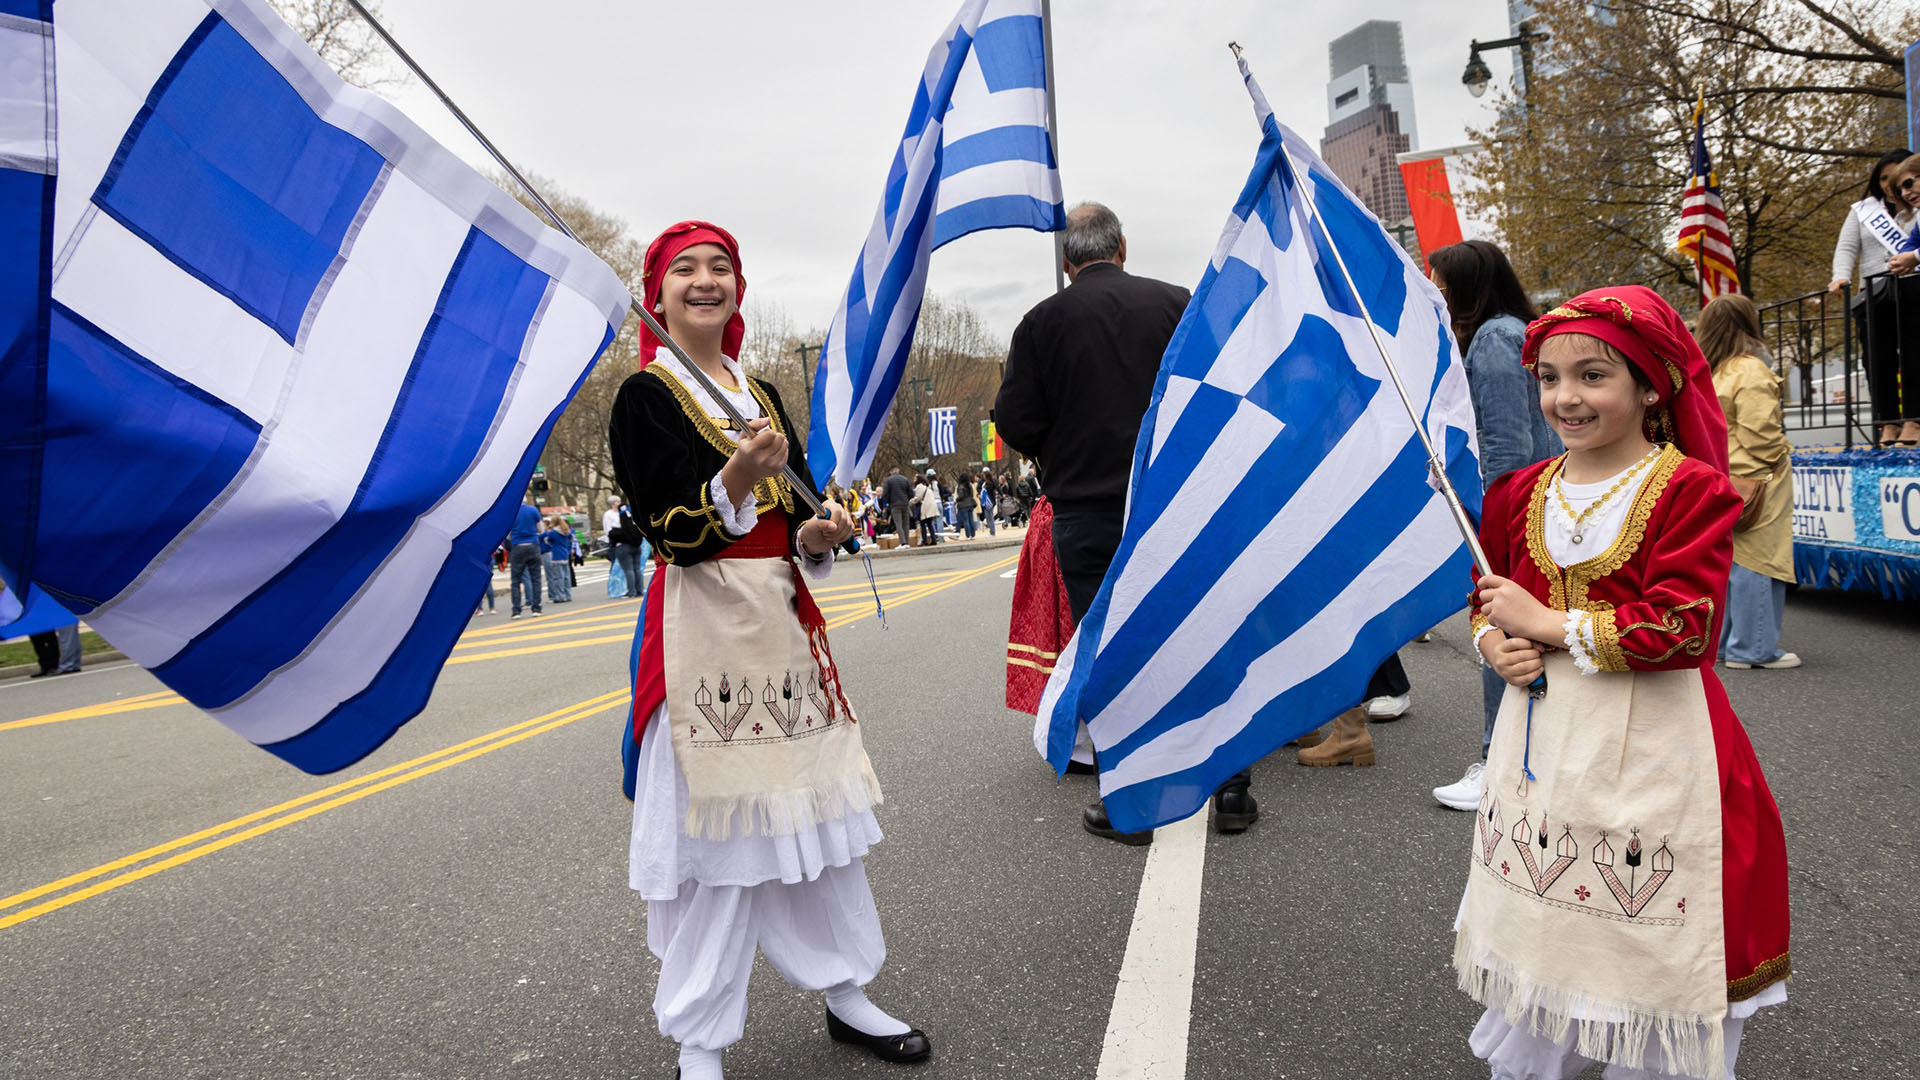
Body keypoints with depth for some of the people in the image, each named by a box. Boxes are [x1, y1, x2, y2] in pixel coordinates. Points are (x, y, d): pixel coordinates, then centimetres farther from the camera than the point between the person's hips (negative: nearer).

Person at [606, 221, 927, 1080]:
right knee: (714, 828, -3)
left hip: (783, 621, 6)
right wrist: (734, 481, -30)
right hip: (704, 628, -6)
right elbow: (668, 531, -14)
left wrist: (816, 540, -6)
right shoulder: (644, 397, -4)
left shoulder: (761, 395, 15)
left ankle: (845, 994, 26)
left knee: (814, 812, 12)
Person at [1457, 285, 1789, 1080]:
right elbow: (1488, 596, 17)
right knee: (1534, 932, 16)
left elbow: (1679, 625, -19)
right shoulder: (1521, 493, 6)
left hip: (1651, 747, -5)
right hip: (1541, 740, 5)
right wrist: (1494, 643, -4)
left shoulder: (1690, 489, -10)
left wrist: (1548, 624, -16)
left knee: (1648, 951, 5)